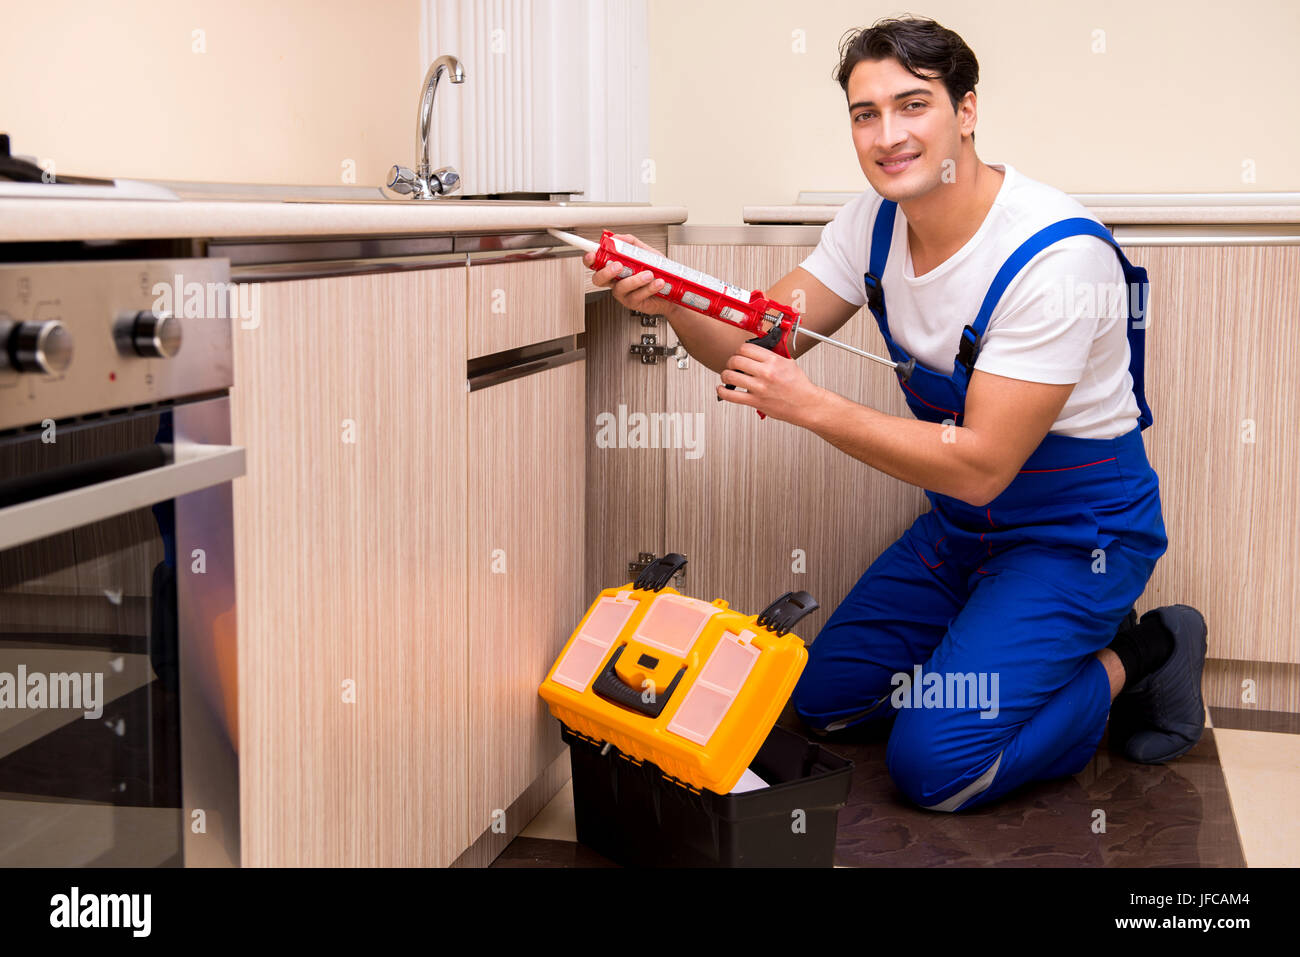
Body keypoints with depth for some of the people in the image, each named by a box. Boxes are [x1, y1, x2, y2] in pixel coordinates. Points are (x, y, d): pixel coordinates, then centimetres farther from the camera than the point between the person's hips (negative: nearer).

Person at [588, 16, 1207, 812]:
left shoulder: (1057, 255, -28)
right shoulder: (877, 219, -6)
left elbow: (981, 466, -29)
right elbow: (756, 343, -4)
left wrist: (811, 405, -31)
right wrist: (672, 303, -26)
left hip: (1076, 530, -7)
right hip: (962, 527, 8)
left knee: (933, 762, -18)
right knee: (822, 697, 10)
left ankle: (1131, 663, 6)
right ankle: (1051, 644, 20)